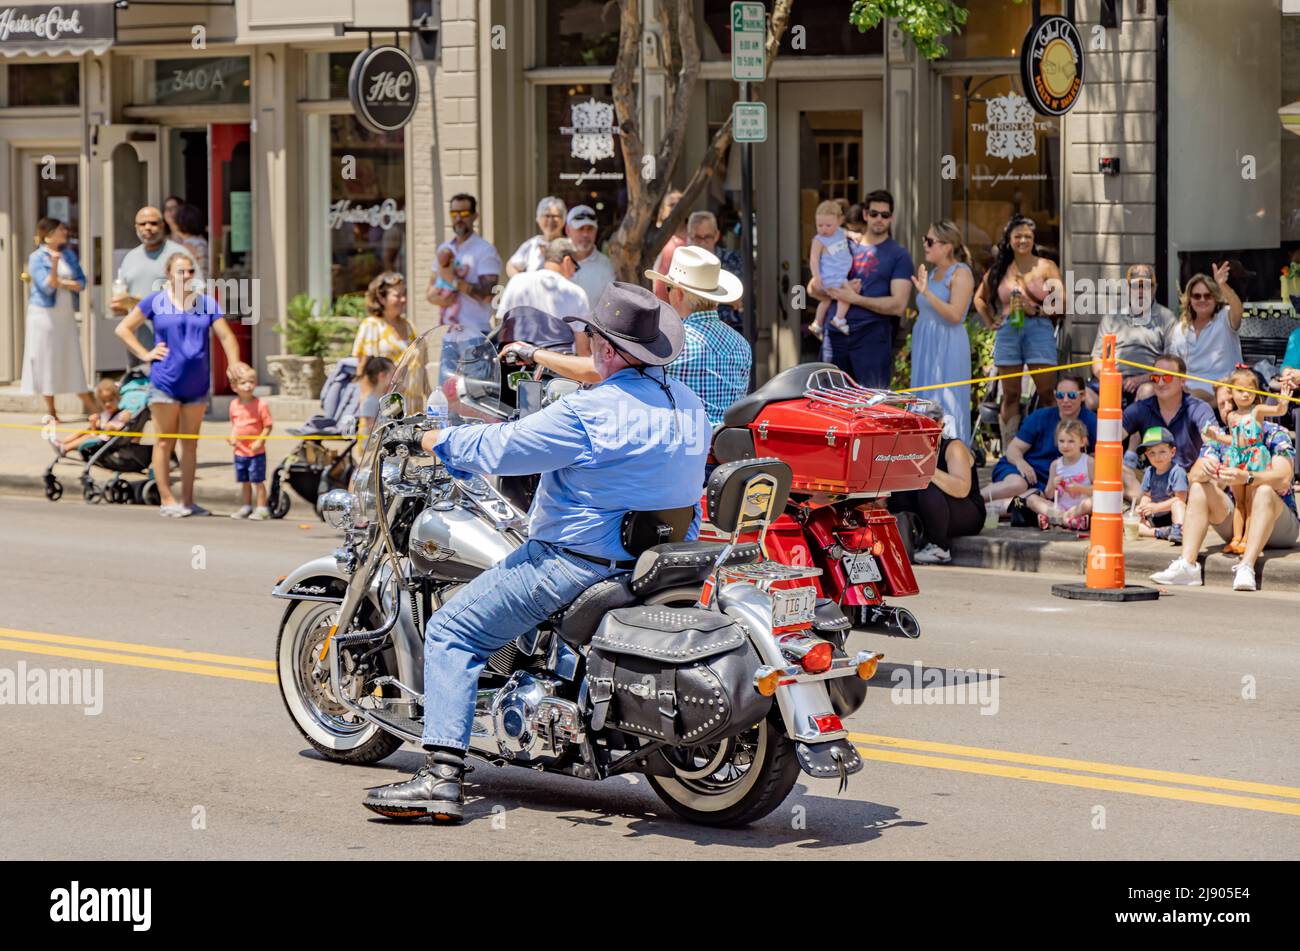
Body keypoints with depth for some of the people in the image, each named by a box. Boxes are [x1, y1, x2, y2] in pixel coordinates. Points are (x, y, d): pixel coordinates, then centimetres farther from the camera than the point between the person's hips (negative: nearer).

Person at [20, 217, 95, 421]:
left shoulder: (69, 255, 9)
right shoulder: (37, 258, -7)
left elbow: (81, 283, 4)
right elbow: (47, 287, -16)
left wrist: (61, 282, -12)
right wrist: (54, 265, -30)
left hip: (66, 315, 4)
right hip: (44, 314, -4)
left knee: (73, 359, 4)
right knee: (45, 360, -1)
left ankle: (89, 406, 6)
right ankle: (50, 411, 7)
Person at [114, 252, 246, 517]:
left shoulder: (206, 303, 10)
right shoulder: (156, 301, 2)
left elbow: (226, 336, 8)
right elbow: (123, 329, 5)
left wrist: (234, 363, -10)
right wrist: (144, 354, -3)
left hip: (197, 384, 4)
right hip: (165, 382, -4)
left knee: (190, 444, 9)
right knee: (165, 442, -2)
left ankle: (187, 501, 14)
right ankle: (167, 500, 0)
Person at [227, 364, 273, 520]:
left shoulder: (260, 405, -12)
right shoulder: (234, 405, 3)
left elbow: (267, 426, -10)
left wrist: (259, 441, -20)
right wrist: (232, 437, 0)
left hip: (256, 452, -5)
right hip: (240, 451, 5)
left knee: (258, 481, -2)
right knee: (244, 481, 15)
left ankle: (261, 508, 6)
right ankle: (247, 506, 28)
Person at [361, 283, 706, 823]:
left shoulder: (589, 413, -20)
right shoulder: (687, 403, 5)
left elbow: (495, 451, -14)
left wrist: (425, 439, 1)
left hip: (582, 562, -9)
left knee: (451, 632, -1)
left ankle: (442, 776, -11)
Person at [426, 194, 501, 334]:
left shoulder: (486, 251, -3)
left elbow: (488, 294, -12)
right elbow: (431, 290, 17)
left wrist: (458, 282, -20)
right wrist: (437, 298, -6)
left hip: (477, 330, -5)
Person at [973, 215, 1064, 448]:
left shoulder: (1046, 267, 5)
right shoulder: (999, 270, 12)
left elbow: (1060, 304, -3)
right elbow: (980, 298, 25)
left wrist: (1035, 310, -15)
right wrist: (989, 322, 13)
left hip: (1039, 329, -2)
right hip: (1008, 331, 2)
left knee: (1046, 392, -8)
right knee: (1010, 395, 4)